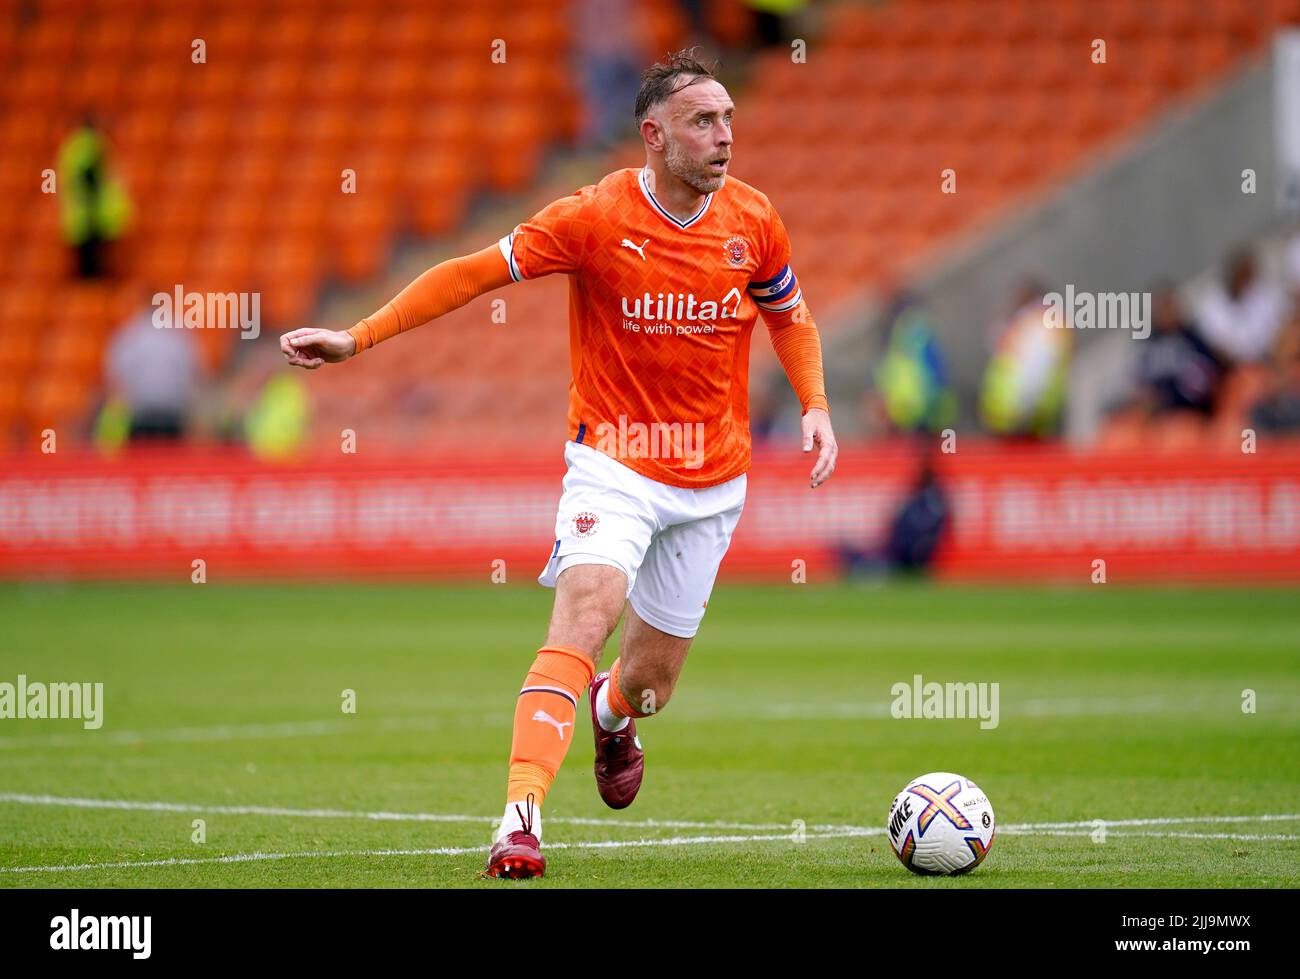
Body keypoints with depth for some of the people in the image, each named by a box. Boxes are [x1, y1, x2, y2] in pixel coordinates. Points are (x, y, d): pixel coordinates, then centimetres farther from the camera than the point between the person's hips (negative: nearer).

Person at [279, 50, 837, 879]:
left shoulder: (753, 221, -2)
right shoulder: (596, 218, -14)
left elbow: (790, 315, 17)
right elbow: (473, 273, -11)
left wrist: (816, 406, 2)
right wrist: (358, 337, -17)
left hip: (713, 479, 4)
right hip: (616, 460, -4)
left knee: (654, 674, 10)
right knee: (585, 613, -28)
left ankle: (613, 715, 50)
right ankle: (522, 819, -32)